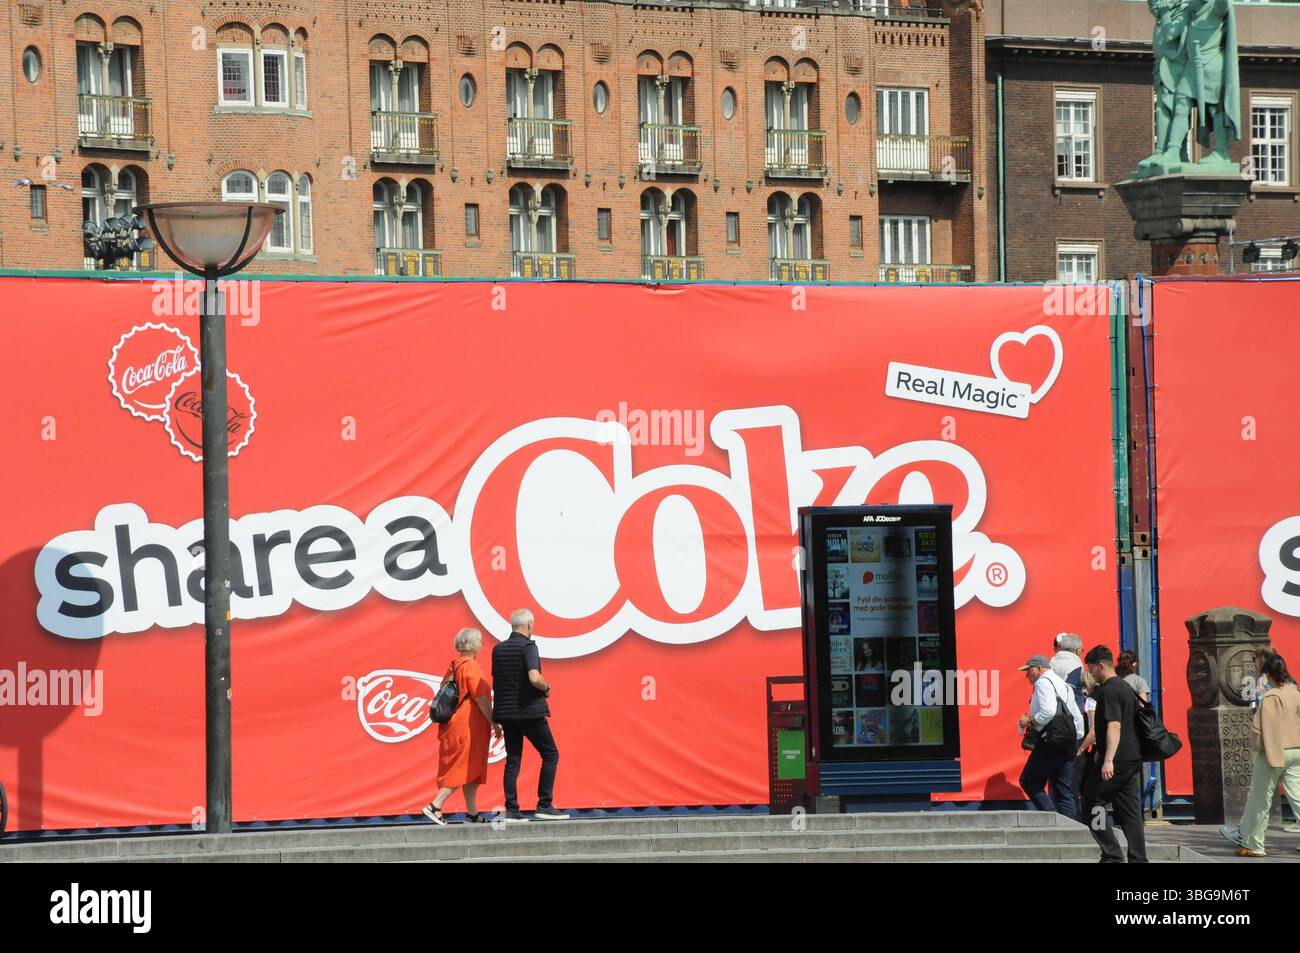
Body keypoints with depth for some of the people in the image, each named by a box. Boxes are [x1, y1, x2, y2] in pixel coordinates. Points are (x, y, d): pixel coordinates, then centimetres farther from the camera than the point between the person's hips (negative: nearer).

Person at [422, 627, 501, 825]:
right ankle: (435, 807, -13)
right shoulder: (471, 667, -13)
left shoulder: (453, 667, 12)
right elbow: (481, 699, -15)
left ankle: (472, 812, 14)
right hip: (469, 726, -9)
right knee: (462, 769, -7)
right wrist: (495, 724, -10)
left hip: (454, 725, 9)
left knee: (470, 771, 12)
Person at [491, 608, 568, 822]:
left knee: (513, 760, 8)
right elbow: (534, 678, -24)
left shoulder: (498, 649, 10)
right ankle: (544, 806, -3)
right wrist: (547, 688, -4)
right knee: (551, 755, 4)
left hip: (506, 712, 7)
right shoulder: (528, 647, -12)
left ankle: (511, 810, 2)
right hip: (530, 711, -7)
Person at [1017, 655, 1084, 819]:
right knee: (1066, 791, 7)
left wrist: (1029, 722, -8)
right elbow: (1077, 717, 21)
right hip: (1071, 743, 9)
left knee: (1029, 781, -2)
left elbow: (1048, 712, -22)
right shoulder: (1062, 684, 24)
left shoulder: (1043, 682, -6)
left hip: (1051, 742, -9)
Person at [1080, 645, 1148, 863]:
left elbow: (1114, 726, -23)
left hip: (1116, 762, -9)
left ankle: (1112, 855, -6)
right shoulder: (1126, 687, 18)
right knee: (1131, 812, 8)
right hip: (1133, 759, 9)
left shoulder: (1108, 691, -12)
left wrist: (1108, 760, -30)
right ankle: (1138, 859, 4)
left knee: (1092, 803, -1)